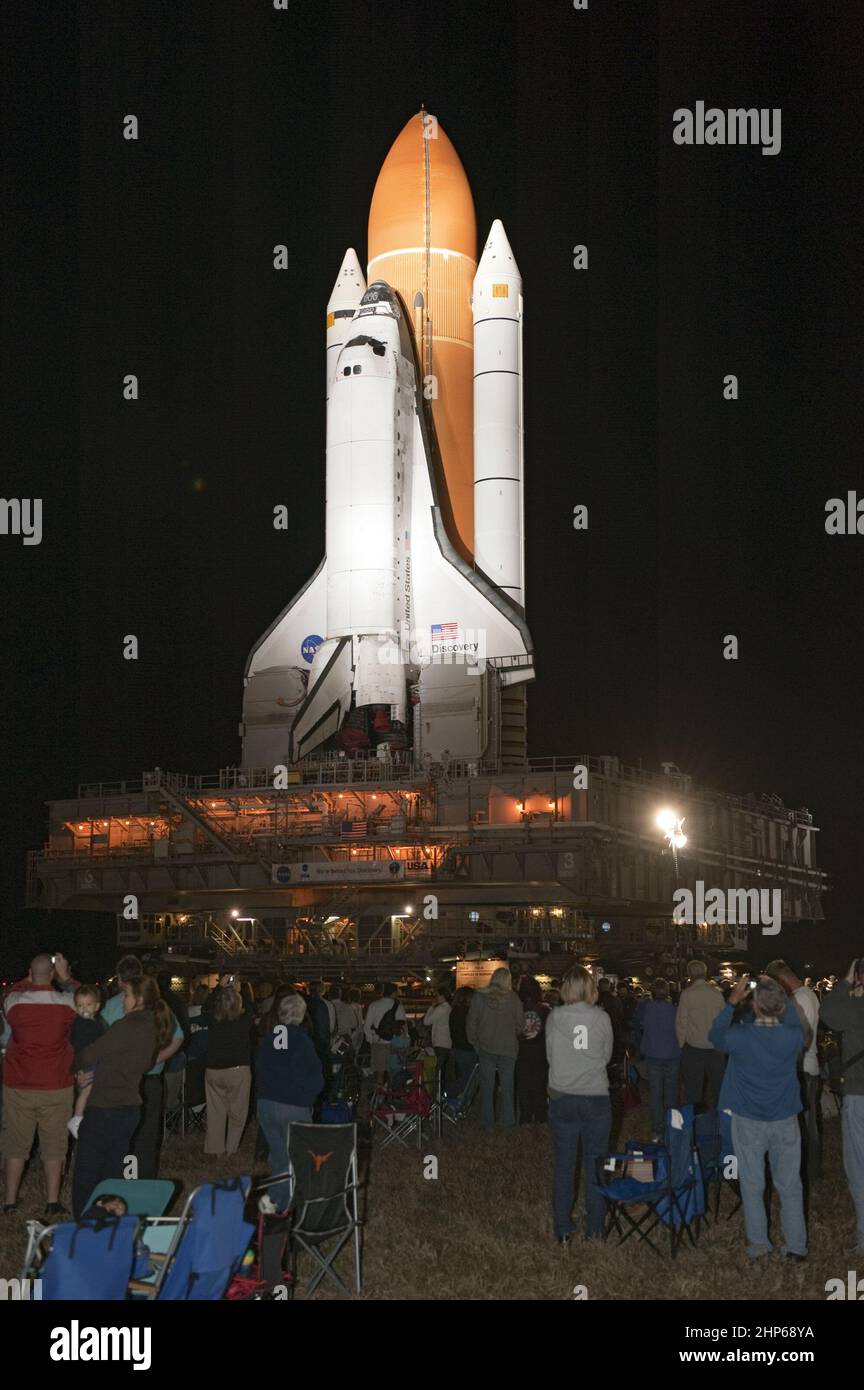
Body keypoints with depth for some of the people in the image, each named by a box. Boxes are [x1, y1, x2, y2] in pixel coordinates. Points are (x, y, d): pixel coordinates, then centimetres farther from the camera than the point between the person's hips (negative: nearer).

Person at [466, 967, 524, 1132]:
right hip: (508, 1048, 0)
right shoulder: (513, 999, -9)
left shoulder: (479, 997, -7)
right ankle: (507, 1121, 17)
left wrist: (474, 1042, 9)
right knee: (507, 1086, 13)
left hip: (485, 1048, 0)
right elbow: (520, 1024, -2)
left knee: (487, 1086, 9)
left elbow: (471, 1023, -3)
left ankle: (488, 1124, 13)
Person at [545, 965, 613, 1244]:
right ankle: (595, 1229, 16)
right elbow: (607, 1055, 3)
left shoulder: (554, 1018, -7)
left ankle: (563, 1231, 15)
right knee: (595, 1166, 10)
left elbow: (550, 1055, 3)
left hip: (562, 1098, 1)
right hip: (596, 1098, 0)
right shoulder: (602, 1018, -8)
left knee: (564, 1166, 9)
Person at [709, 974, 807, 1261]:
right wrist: (777, 995, 5)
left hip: (748, 1122, -1)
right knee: (790, 1186, 13)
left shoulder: (739, 1036, -21)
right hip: (785, 1120, 1)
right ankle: (796, 1246, 19)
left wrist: (733, 1000, 2)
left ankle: (759, 1243, 19)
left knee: (752, 1185, 13)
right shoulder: (793, 1036, -16)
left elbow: (716, 1035, 3)